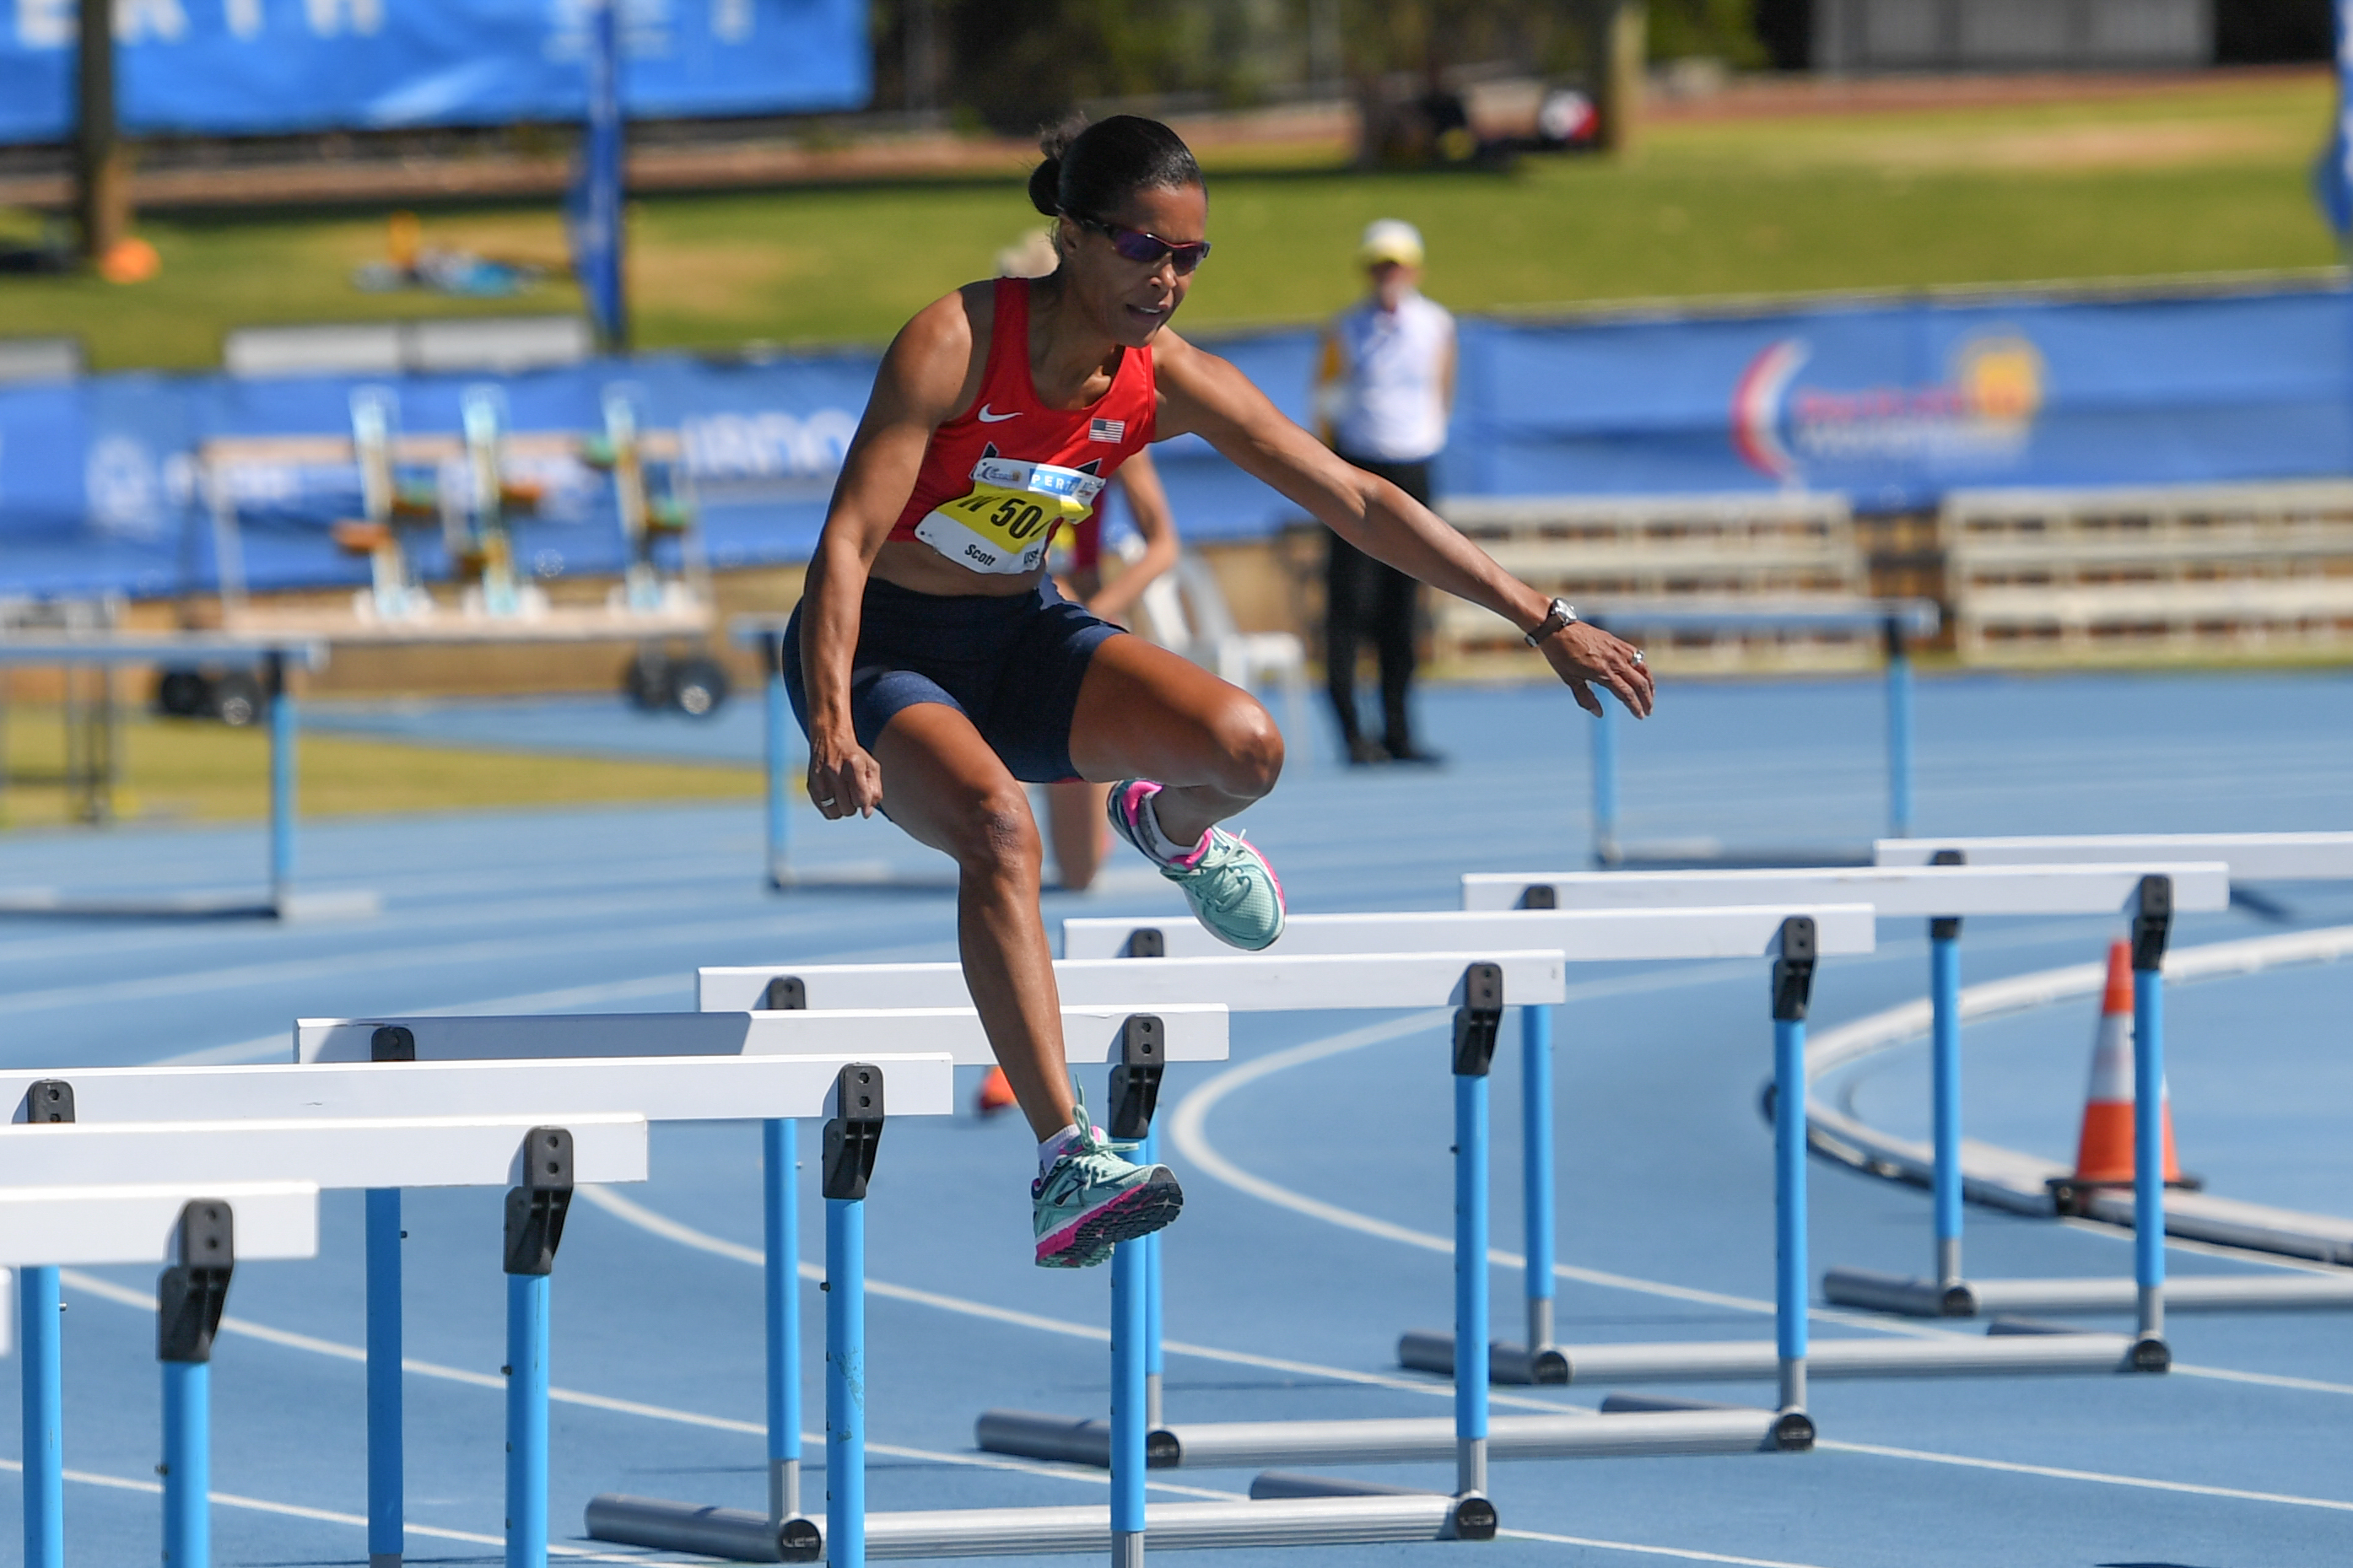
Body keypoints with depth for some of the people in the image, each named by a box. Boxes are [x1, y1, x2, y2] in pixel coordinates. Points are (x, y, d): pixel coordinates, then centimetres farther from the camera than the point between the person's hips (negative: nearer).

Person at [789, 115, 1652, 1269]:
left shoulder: (1165, 379, -9)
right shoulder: (956, 342, -23)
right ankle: (1064, 1160, -39)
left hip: (1019, 639, 5)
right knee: (999, 827, -35)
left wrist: (1545, 621, -6)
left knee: (1247, 749, -21)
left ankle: (1170, 828, 19)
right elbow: (846, 542, -26)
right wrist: (832, 727, -39)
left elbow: (1357, 501, -4)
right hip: (879, 652, -5)